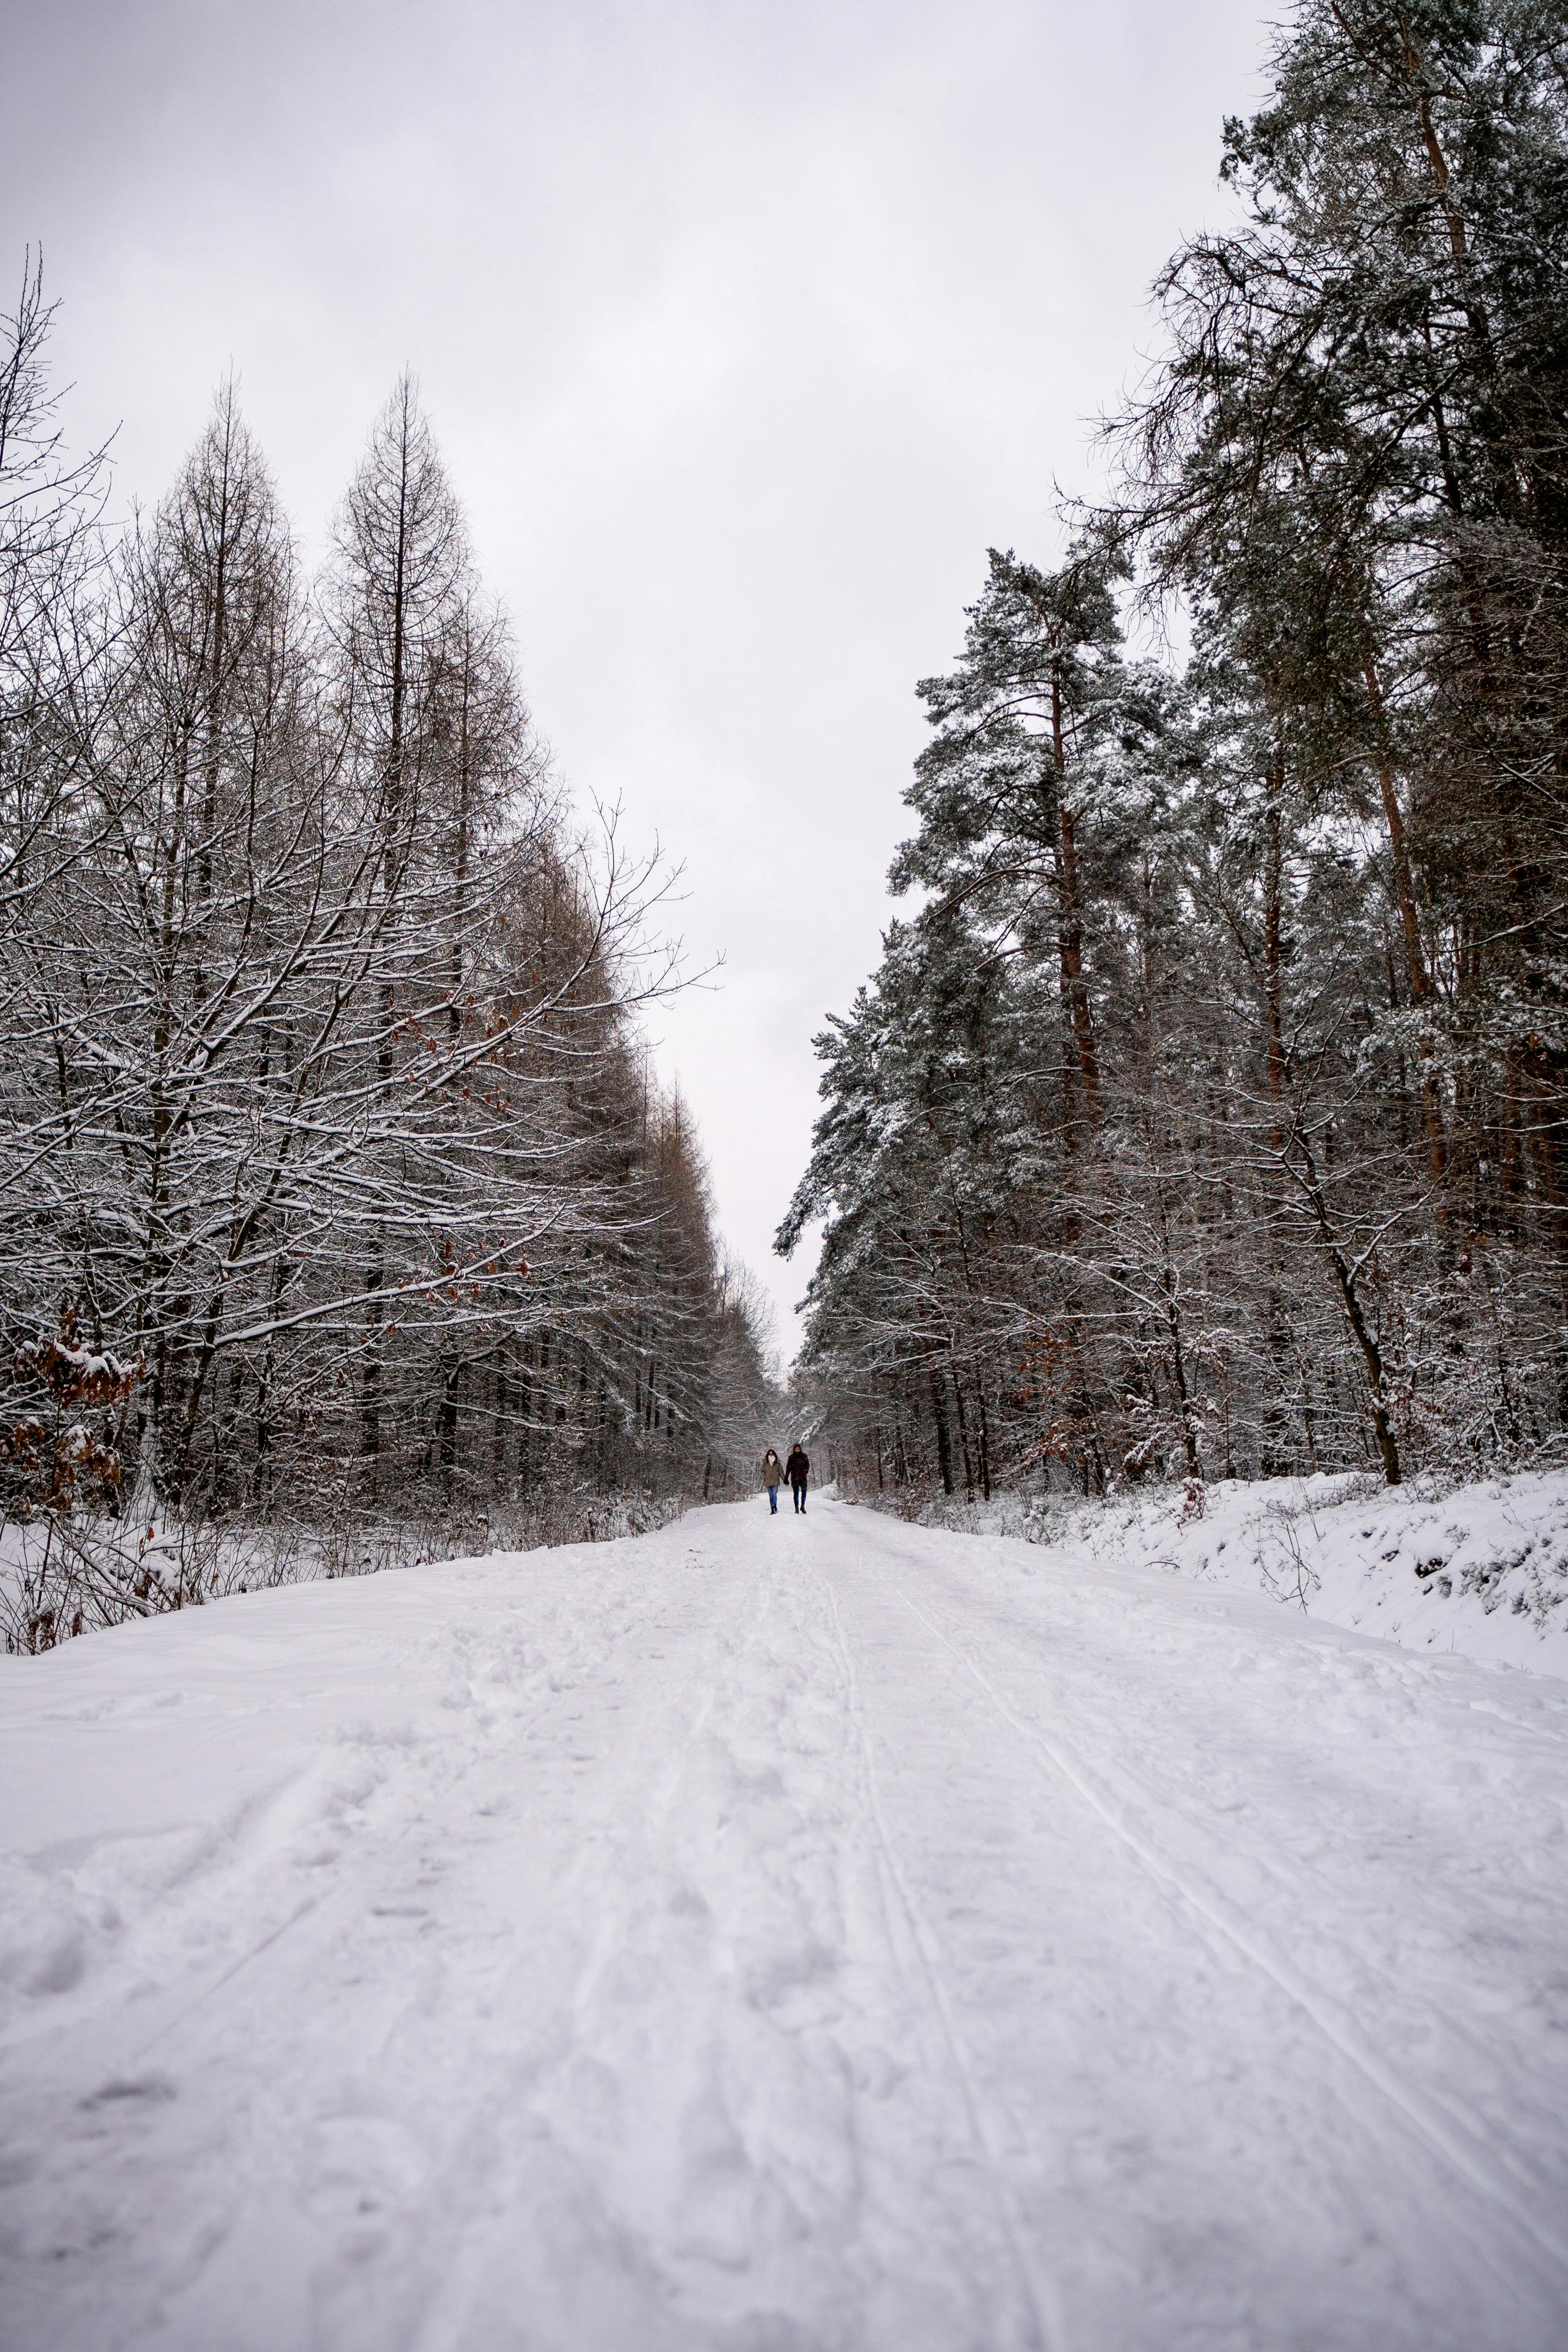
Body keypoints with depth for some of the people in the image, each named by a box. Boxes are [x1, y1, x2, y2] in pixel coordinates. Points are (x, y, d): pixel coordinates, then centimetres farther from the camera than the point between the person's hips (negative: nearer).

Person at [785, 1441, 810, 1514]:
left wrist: (806, 1471, -5)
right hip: (795, 1477, 0)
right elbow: (788, 1468, 6)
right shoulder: (791, 1457, 4)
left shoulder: (804, 1456, 6)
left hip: (803, 1477, 0)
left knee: (804, 1491, -10)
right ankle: (797, 1508, 8)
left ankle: (803, 1506, 4)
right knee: (796, 1493, 2)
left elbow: (808, 1465, 13)